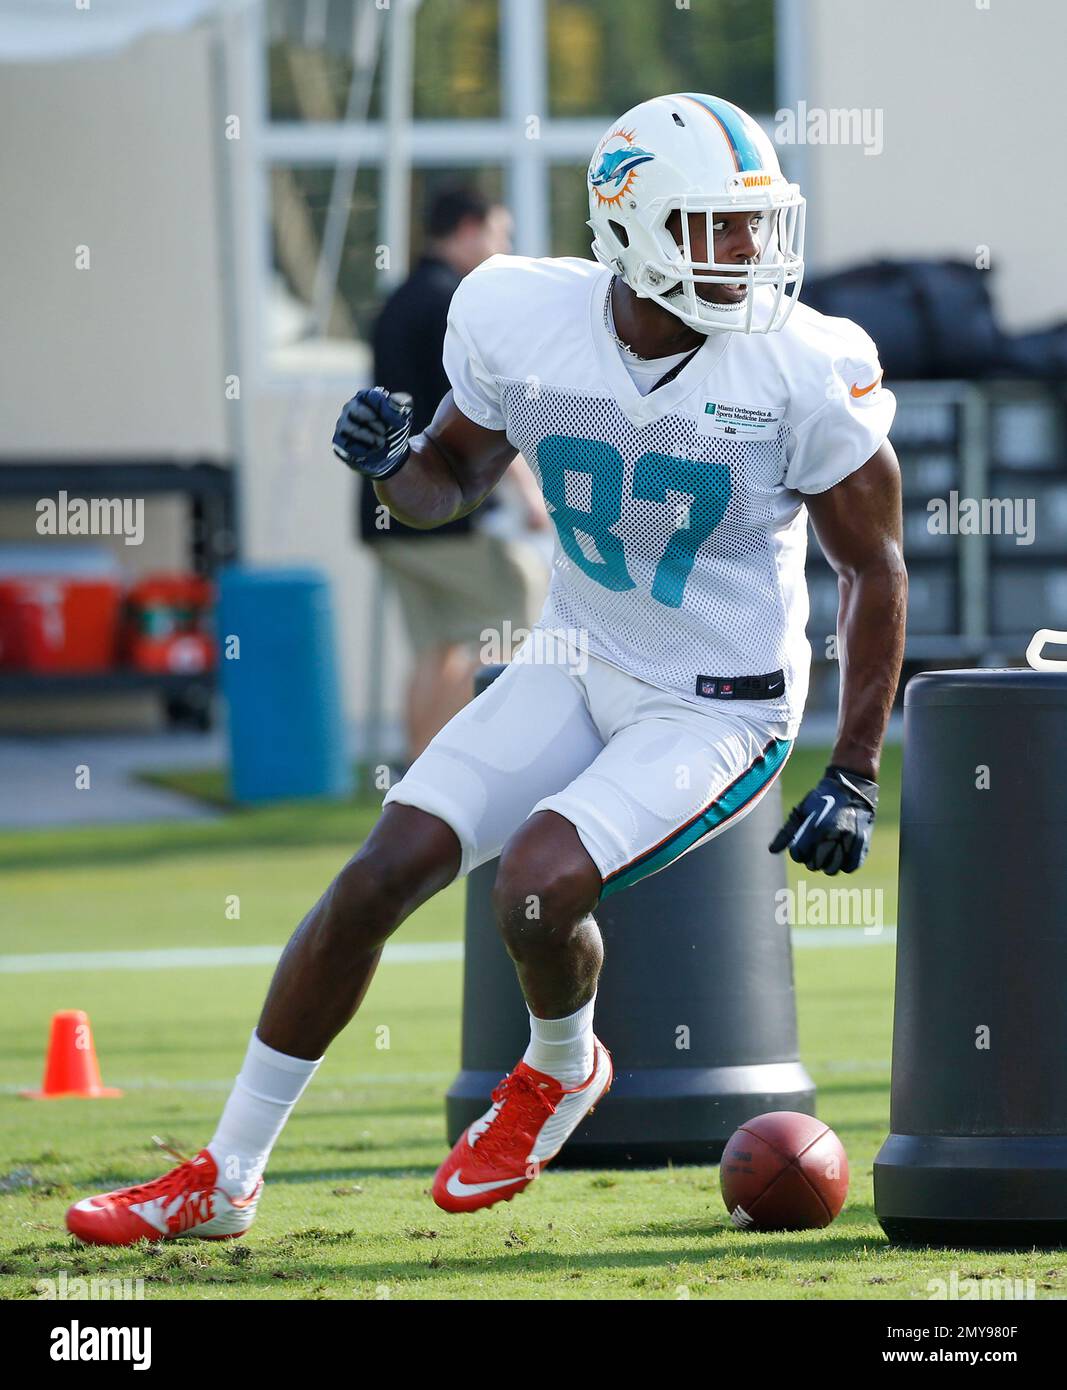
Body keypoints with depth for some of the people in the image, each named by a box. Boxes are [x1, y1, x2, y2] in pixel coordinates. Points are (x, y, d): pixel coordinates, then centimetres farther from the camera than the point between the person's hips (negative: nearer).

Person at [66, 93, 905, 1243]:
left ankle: (561, 1066, 11)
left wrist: (856, 779, -8)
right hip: (577, 672, 4)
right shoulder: (526, 324, -10)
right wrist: (393, 463, -17)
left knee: (538, 882, -26)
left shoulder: (805, 373, -19)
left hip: (720, 715, -4)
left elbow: (874, 567, -7)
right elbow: (451, 483, 8)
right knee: (381, 875, -6)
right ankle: (222, 1180, 7)